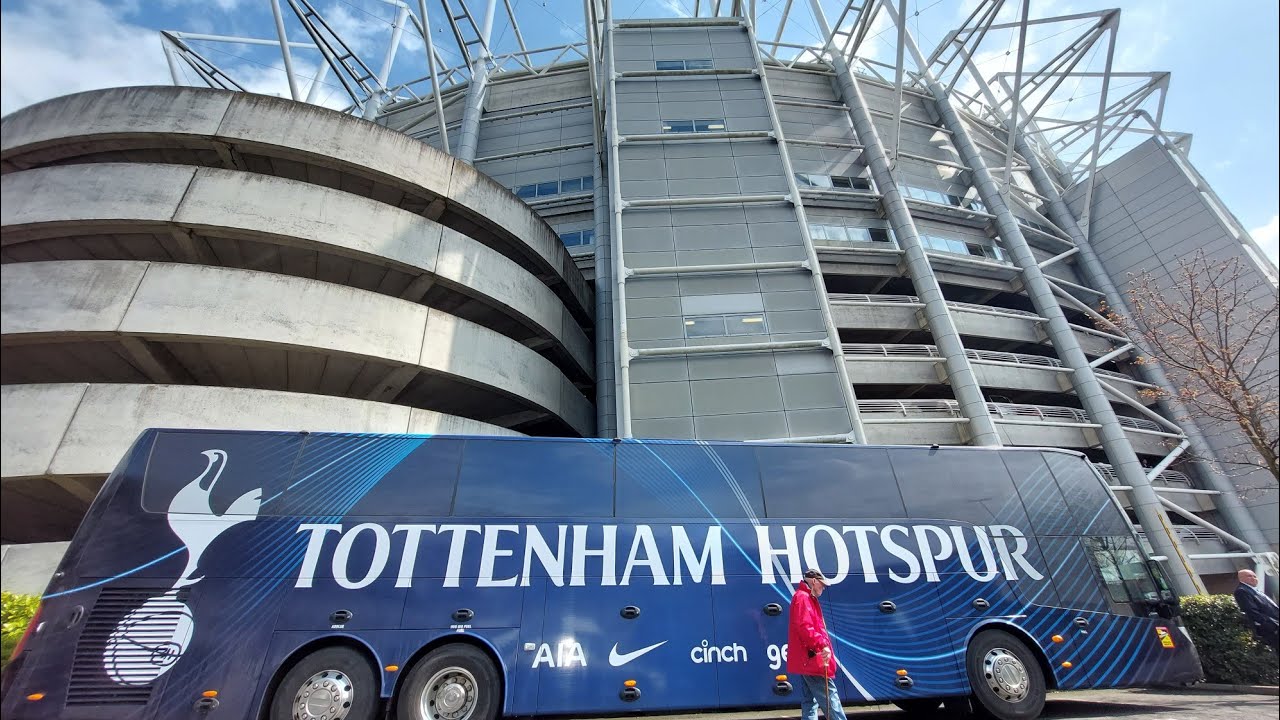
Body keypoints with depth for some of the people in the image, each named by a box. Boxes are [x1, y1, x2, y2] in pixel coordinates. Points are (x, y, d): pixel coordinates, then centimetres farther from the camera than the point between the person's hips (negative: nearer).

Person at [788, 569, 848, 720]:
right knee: (830, 698, -6)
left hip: (807, 660, 11)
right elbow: (804, 627, -25)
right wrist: (822, 645, -29)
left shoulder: (807, 598, 21)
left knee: (810, 701, 10)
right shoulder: (803, 598, -13)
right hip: (812, 659, -11)